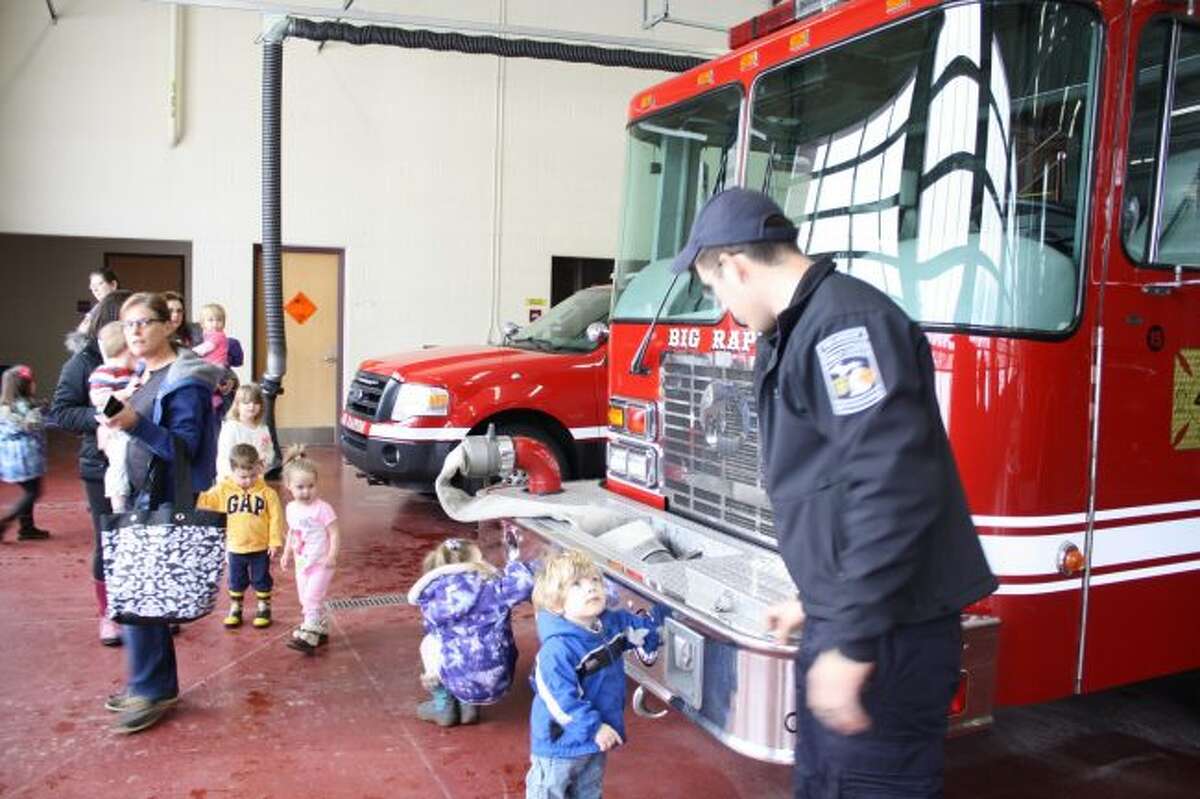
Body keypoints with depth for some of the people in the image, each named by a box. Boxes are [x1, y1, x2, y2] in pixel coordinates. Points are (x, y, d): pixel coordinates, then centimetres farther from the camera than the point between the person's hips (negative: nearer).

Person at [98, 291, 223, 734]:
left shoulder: (184, 382, -14)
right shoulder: (147, 376, 12)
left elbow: (185, 447, -22)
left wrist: (135, 424, -31)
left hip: (170, 502, -9)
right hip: (146, 497, 9)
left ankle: (151, 690, 3)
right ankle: (157, 683, 24)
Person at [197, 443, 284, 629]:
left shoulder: (267, 492, -13)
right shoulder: (224, 489, -7)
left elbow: (275, 518, -10)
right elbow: (205, 501, -2)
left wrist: (275, 542, -9)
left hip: (260, 548, -2)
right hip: (235, 548, 2)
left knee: (261, 580, 13)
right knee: (236, 581, 17)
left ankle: (264, 608, 29)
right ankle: (235, 609, 32)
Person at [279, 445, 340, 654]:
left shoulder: (322, 508, -18)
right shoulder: (291, 508, 3)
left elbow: (334, 533, -17)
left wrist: (332, 555, -25)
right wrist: (287, 553, 13)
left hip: (320, 564, -7)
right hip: (302, 563, 7)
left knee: (312, 599, -11)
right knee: (306, 600, 14)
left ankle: (308, 637, -8)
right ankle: (321, 629, 29)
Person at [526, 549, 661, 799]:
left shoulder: (614, 623, -7)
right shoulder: (557, 649, -33)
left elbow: (643, 628, 15)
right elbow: (561, 698, -32)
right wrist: (594, 727, -30)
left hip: (597, 738, 8)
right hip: (561, 741, -7)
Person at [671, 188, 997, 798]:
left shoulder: (844, 320, -18)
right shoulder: (802, 330, 15)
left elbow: (892, 490, -27)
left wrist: (852, 642, -26)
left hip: (885, 631, -10)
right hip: (845, 617, 10)